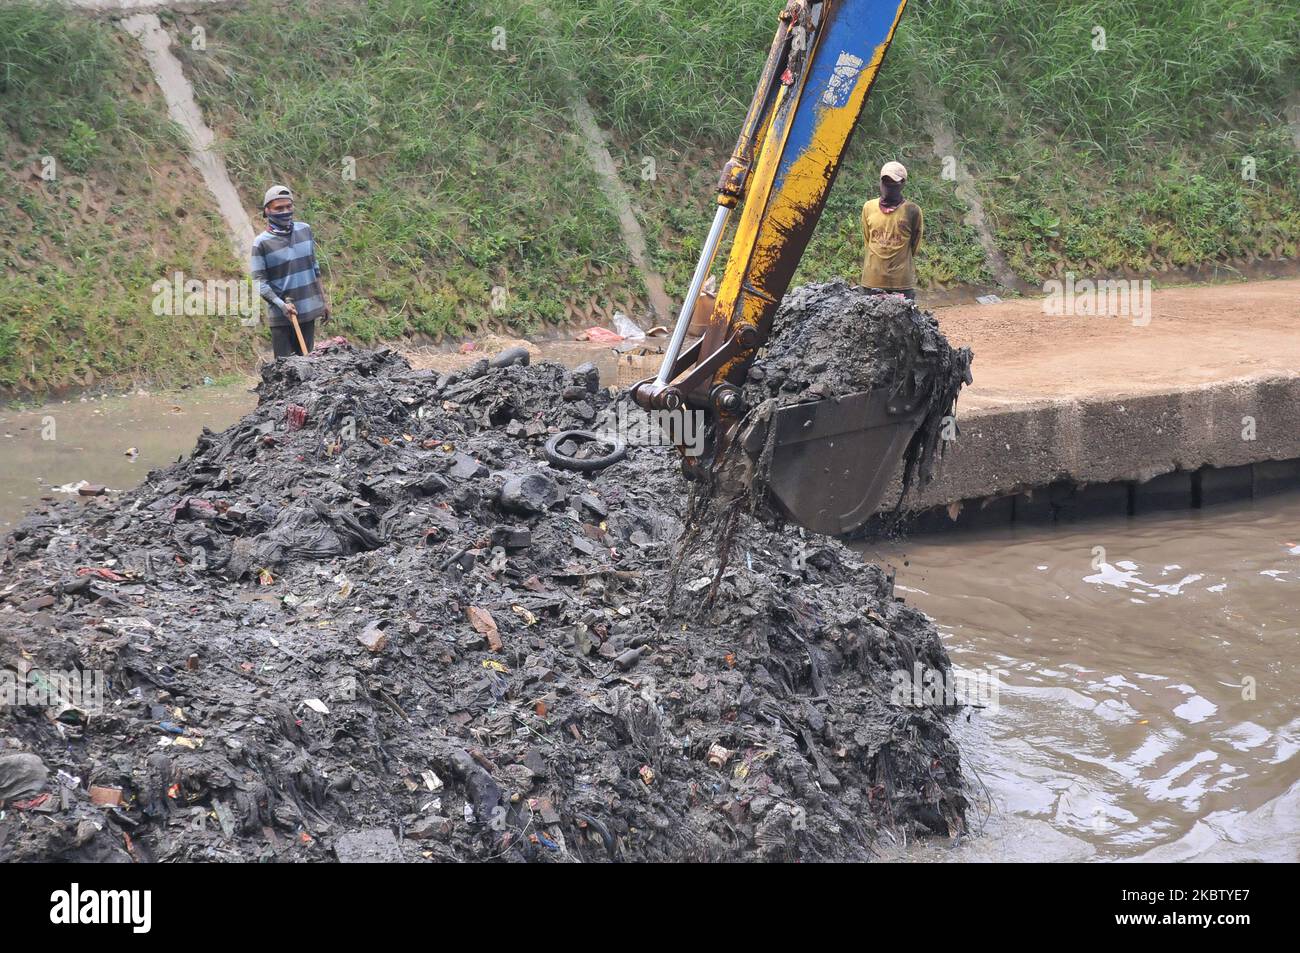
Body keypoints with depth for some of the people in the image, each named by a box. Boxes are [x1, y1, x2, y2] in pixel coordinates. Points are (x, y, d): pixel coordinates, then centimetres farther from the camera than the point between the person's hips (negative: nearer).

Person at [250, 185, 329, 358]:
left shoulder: (304, 230, 5)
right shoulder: (262, 243, -9)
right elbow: (260, 283, -10)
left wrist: (323, 300, 17)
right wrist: (281, 304, -23)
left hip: (309, 311, 4)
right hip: (281, 317, -4)